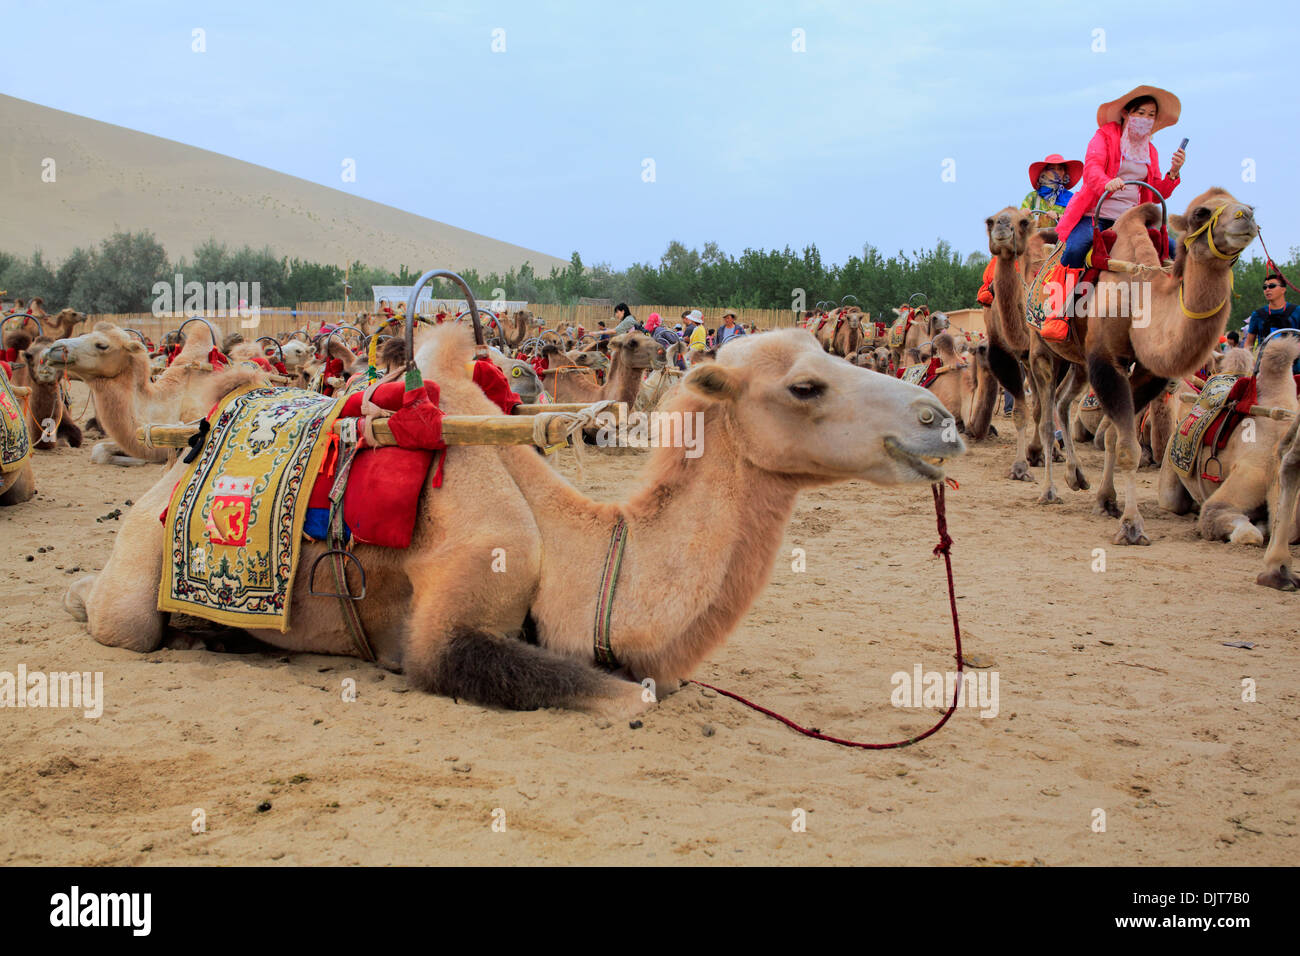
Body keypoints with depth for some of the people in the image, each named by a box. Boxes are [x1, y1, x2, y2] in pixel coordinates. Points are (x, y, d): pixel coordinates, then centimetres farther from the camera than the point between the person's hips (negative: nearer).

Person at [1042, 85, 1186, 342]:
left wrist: (1173, 173, -3)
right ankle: (1060, 314, -29)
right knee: (1075, 249, -34)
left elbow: (1158, 193, 18)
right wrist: (1107, 183, -39)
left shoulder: (1150, 150, 20)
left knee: (1172, 249, -9)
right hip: (1095, 215, -6)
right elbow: (1091, 168, -16)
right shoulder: (1105, 136, 3)